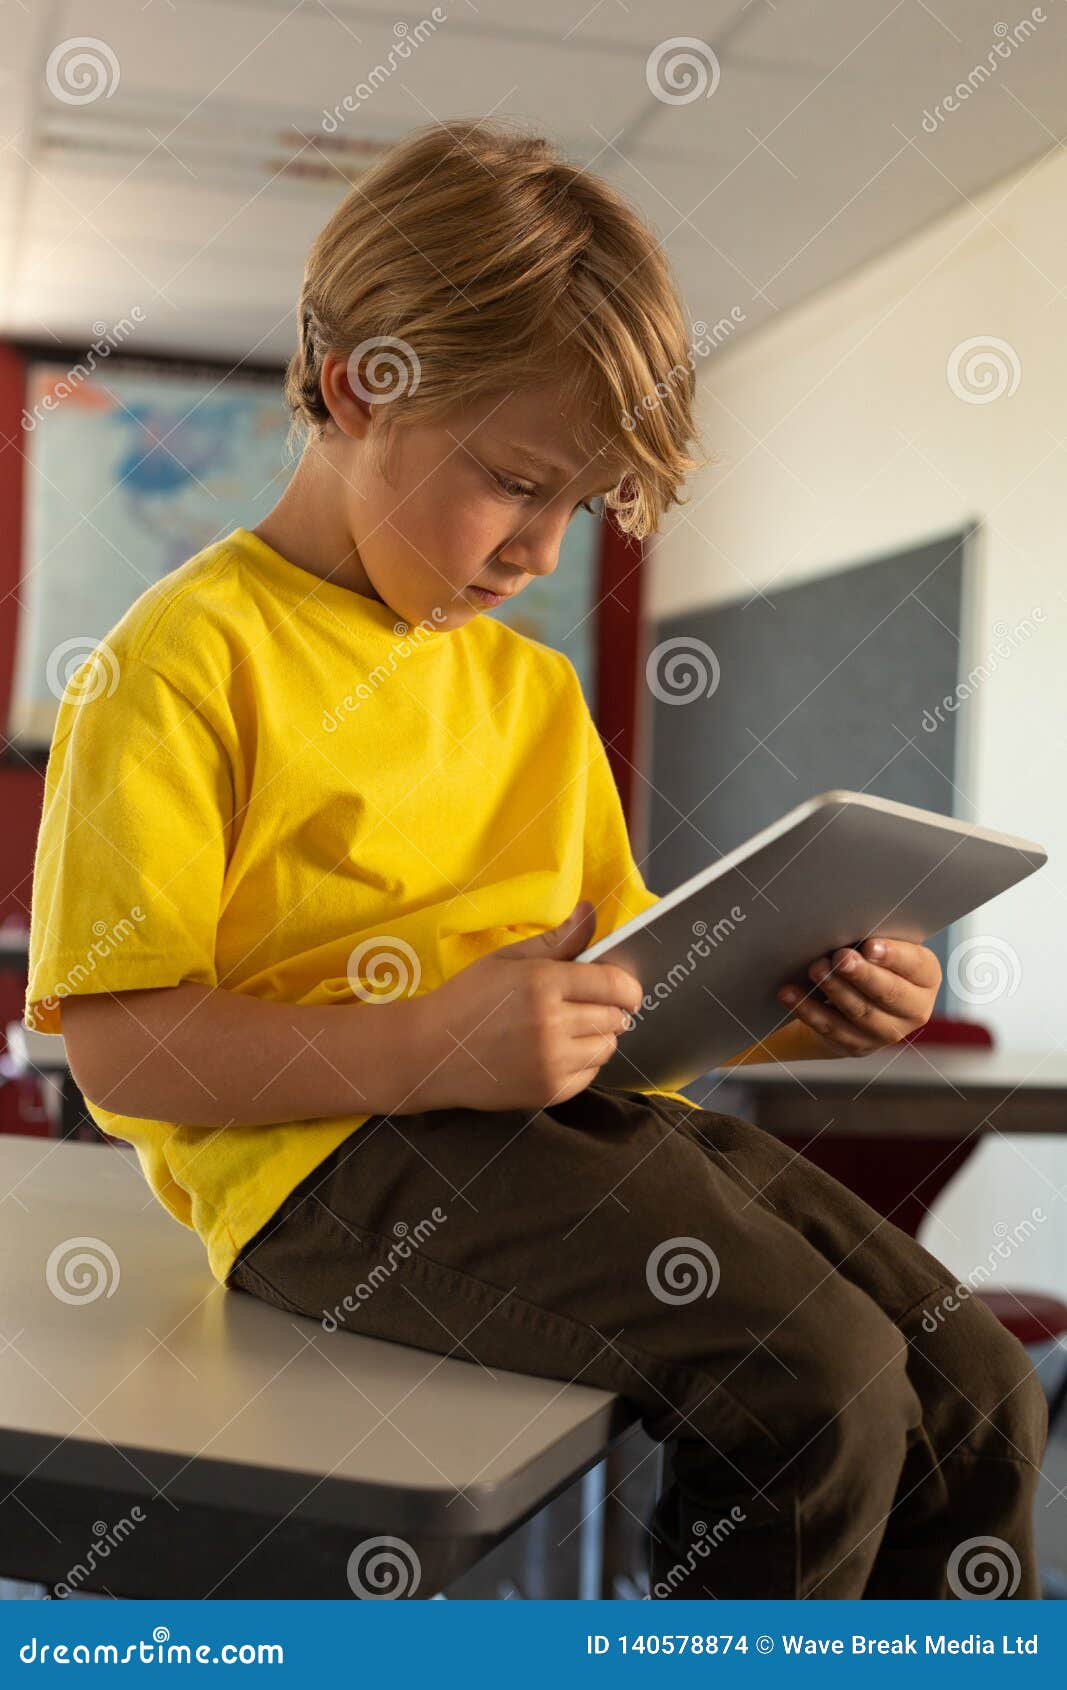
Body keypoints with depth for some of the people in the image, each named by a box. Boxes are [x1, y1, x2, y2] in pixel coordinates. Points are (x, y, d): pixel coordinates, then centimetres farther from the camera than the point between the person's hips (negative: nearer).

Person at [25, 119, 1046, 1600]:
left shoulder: (533, 686, 19)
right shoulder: (191, 658, -6)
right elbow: (120, 1046, -12)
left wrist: (793, 1008, 2)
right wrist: (433, 1046, -23)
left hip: (570, 1111, 8)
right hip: (325, 1149, -7)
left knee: (978, 1397, -3)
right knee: (819, 1382, -24)